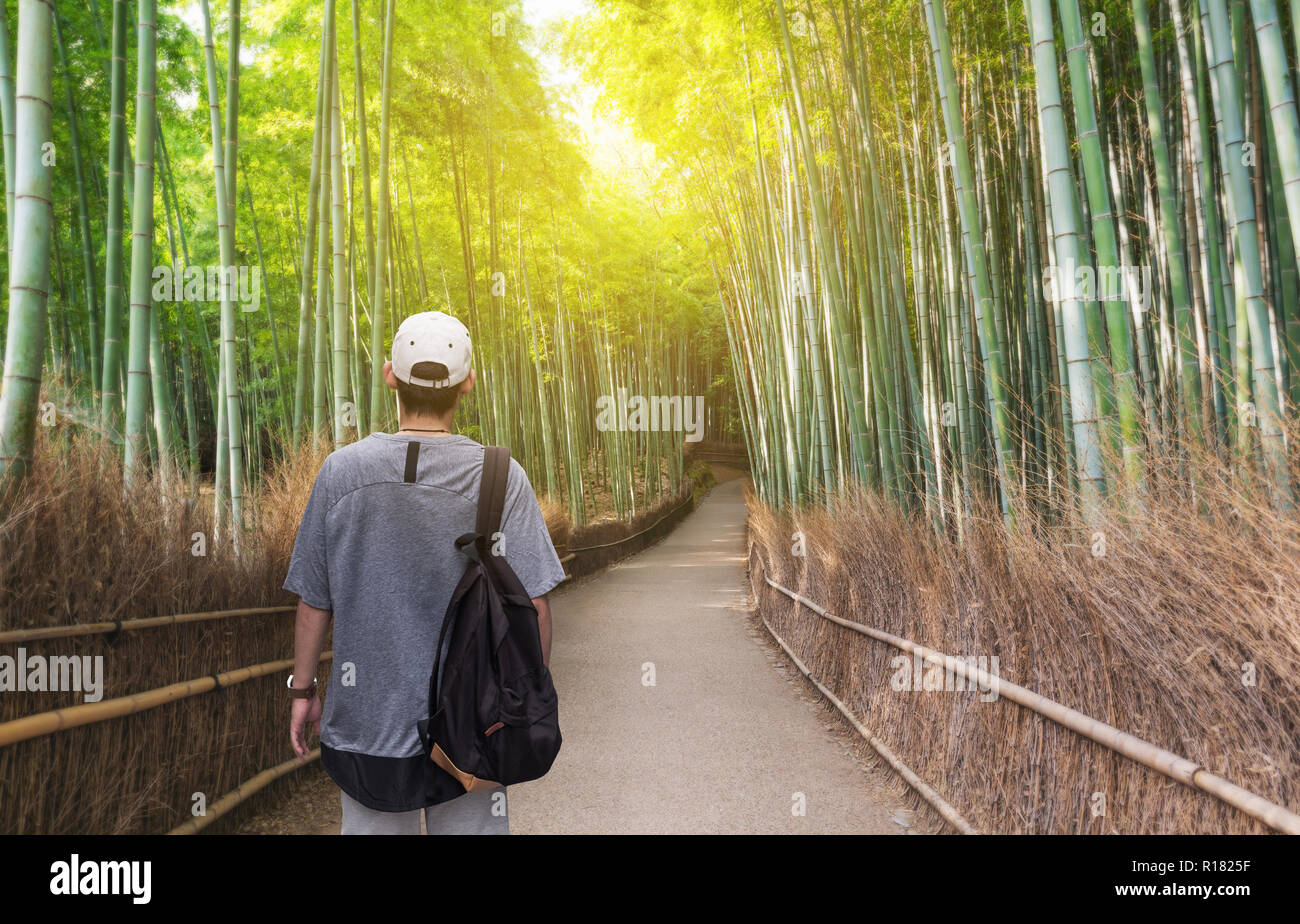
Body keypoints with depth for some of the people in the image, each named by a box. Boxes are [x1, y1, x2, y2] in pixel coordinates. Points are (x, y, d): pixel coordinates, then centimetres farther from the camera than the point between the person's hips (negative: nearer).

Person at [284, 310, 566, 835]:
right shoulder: (502, 479, -11)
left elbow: (314, 603, -1)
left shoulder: (342, 472, -7)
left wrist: (303, 690, 12)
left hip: (367, 715, 2)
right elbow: (532, 609, -13)